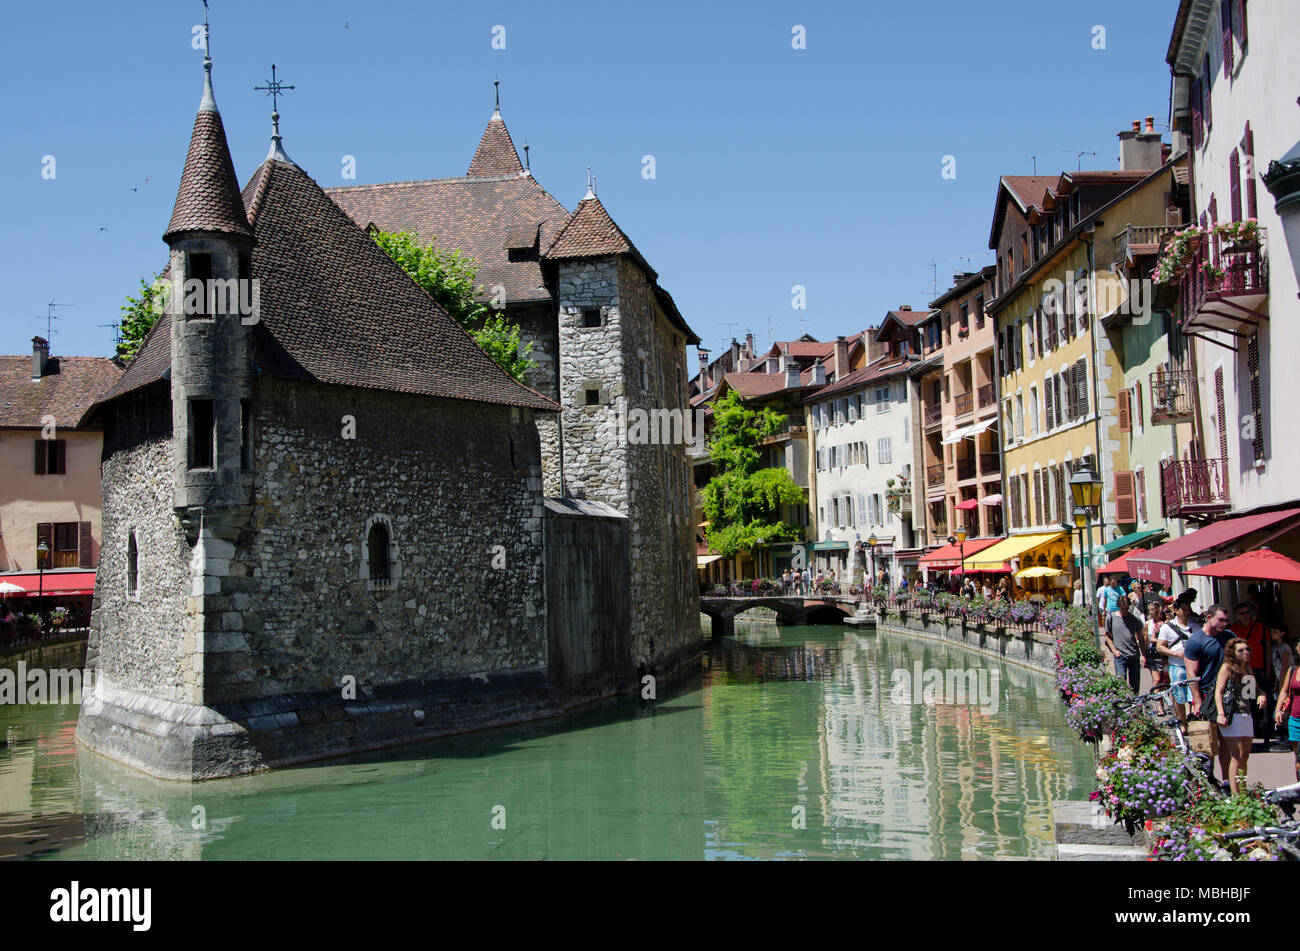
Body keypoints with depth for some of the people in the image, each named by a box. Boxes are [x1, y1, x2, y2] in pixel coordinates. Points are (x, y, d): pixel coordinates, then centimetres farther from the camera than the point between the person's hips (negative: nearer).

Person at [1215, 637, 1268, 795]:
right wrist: (1221, 714, -21)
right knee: (1237, 755, -11)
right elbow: (1218, 692, -9)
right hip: (1231, 715, -7)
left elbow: (1256, 689, 24)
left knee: (1245, 755, 8)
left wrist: (1262, 696, -1)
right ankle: (1235, 795, -11)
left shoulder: (1248, 668, 15)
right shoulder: (1227, 667, -4)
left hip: (1246, 715, 7)